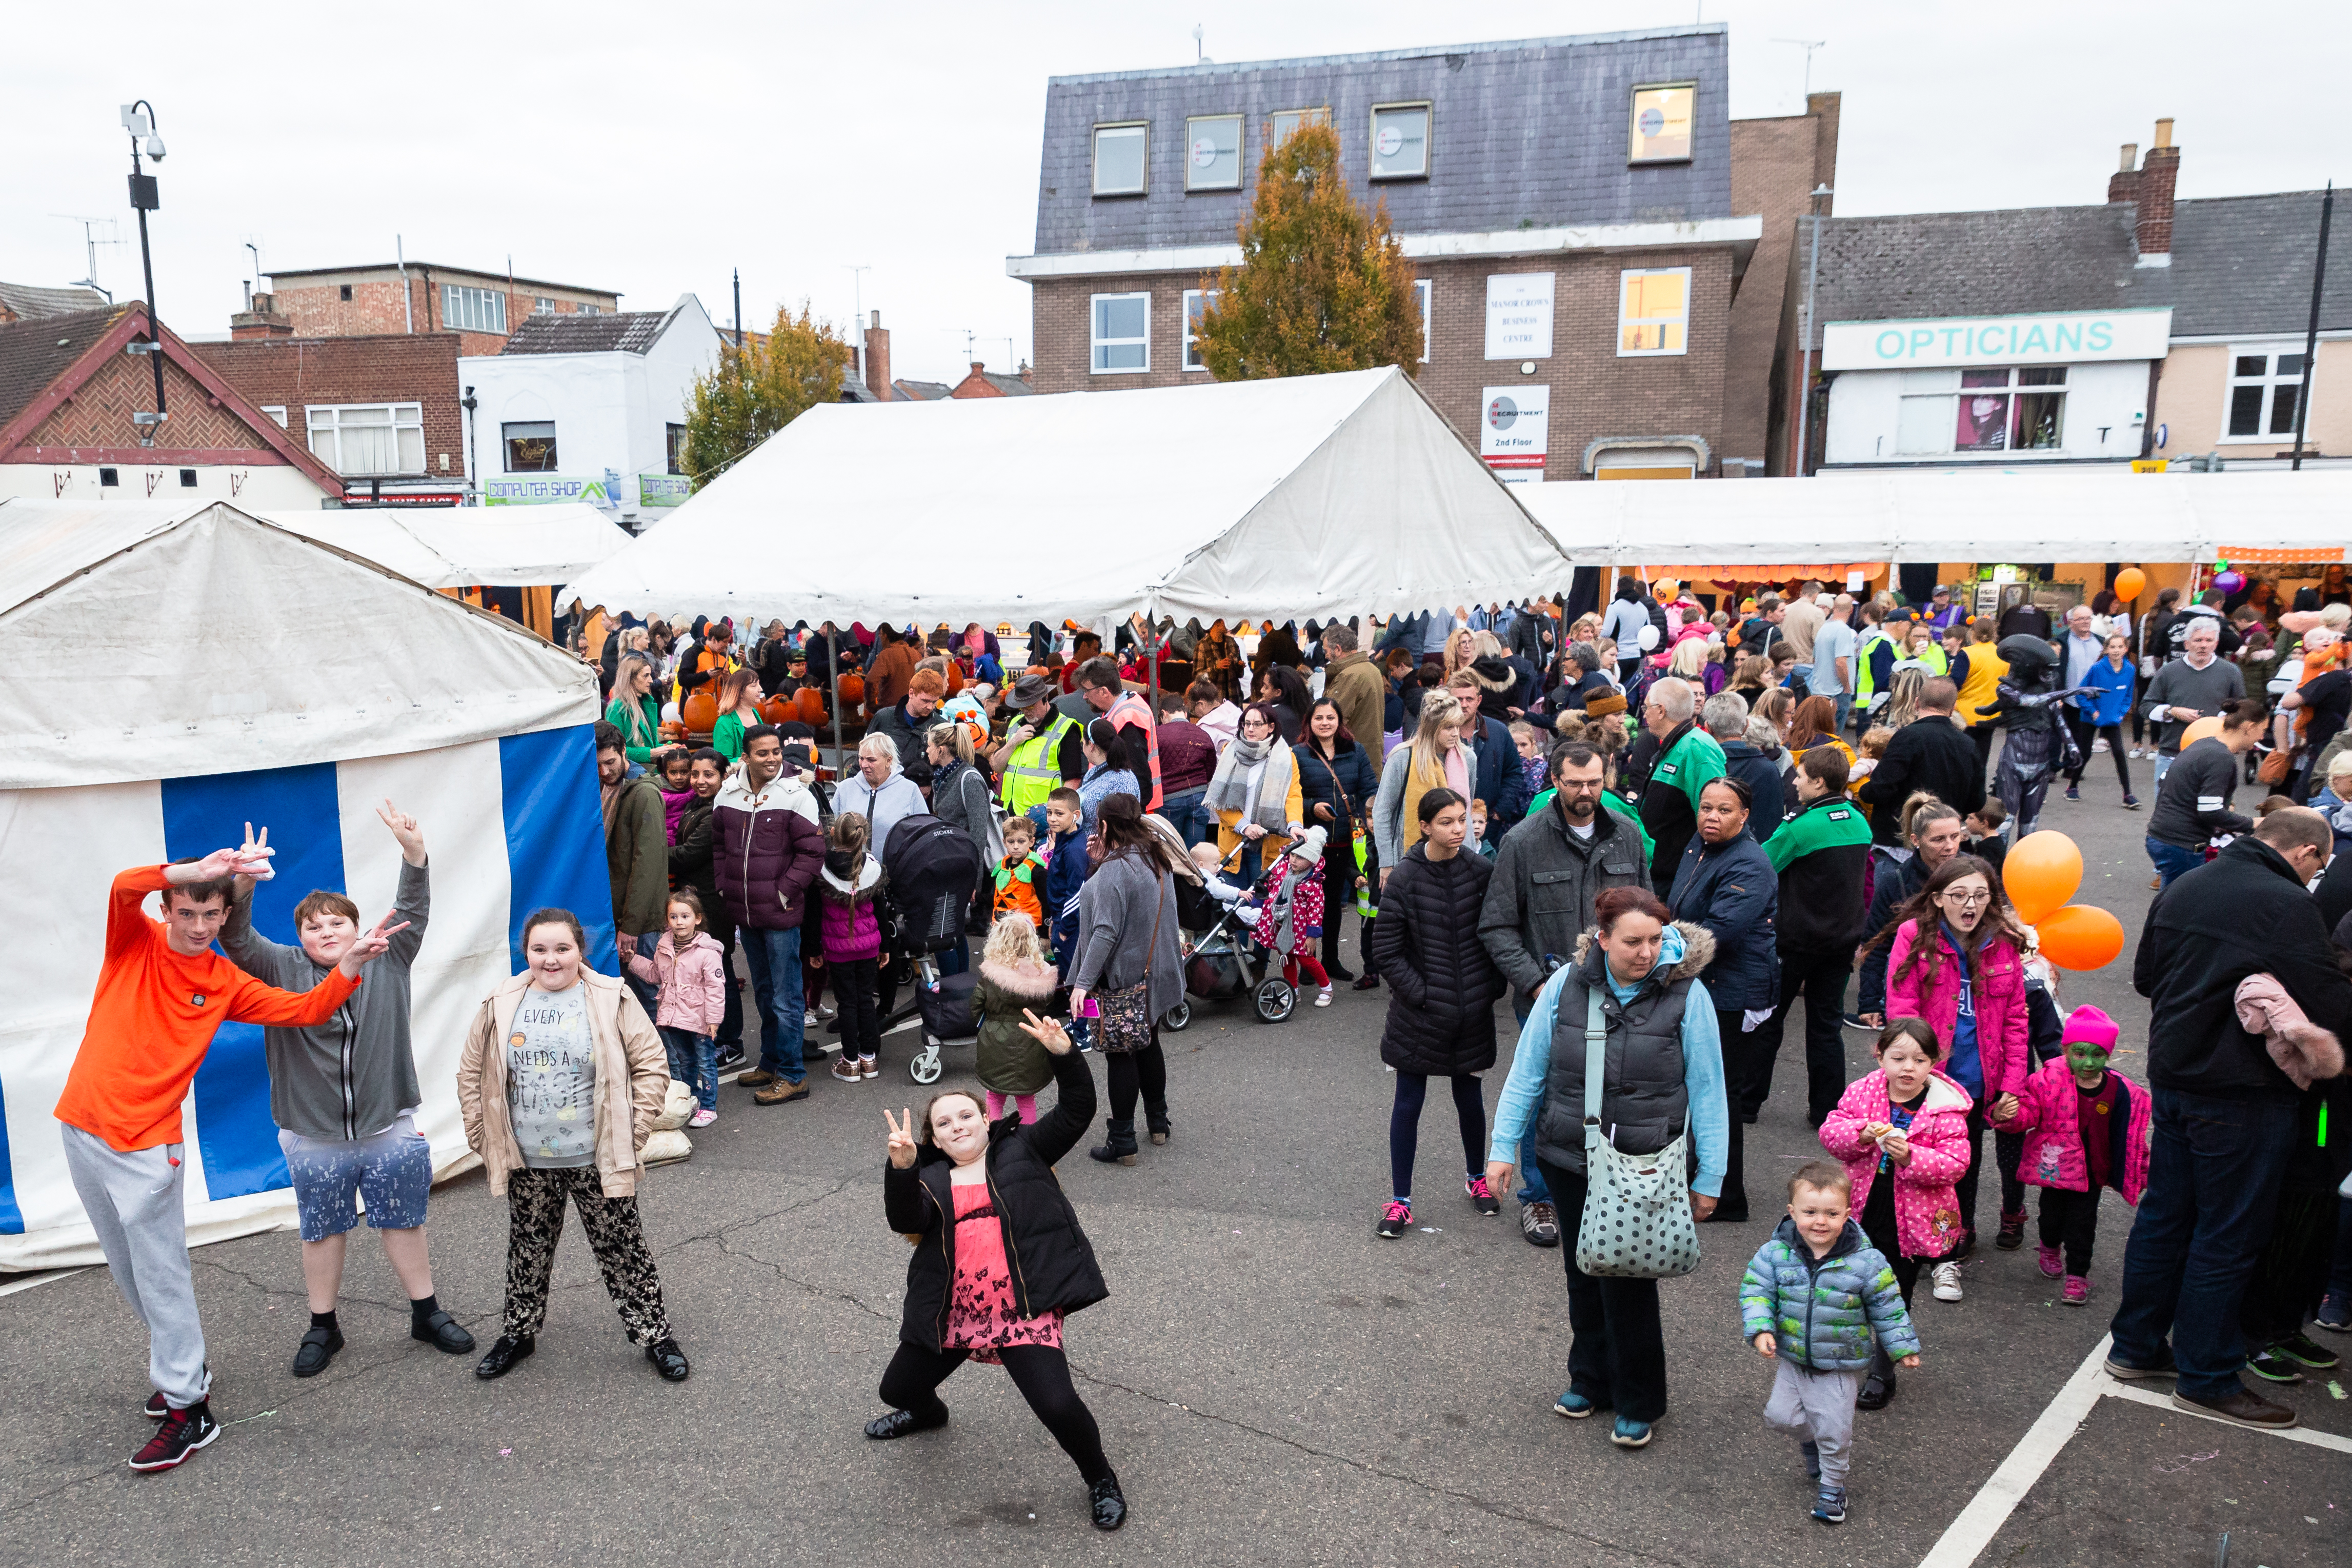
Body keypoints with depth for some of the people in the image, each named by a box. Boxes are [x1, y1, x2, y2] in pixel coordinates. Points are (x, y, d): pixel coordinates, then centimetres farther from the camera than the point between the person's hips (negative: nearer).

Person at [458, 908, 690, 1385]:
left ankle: (655, 1334, 19)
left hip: (597, 1161, -2)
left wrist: (632, 1132, -7)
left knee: (623, 1251, 5)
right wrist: (482, 1134, 6)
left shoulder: (612, 1000, -7)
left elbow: (651, 1067, -3)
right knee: (528, 1251, 18)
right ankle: (518, 1332, 38)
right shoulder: (500, 1006, 0)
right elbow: (472, 1072, 11)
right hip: (527, 1165, 3)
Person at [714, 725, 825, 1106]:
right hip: (744, 913, 6)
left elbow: (813, 851, -11)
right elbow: (719, 844, 17)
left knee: (785, 997, -2)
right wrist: (725, 886, 8)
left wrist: (784, 892, -13)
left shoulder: (795, 795, -10)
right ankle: (771, 1062, 32)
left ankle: (792, 1075, 7)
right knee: (763, 992, 19)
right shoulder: (727, 794, 5)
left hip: (781, 914, -6)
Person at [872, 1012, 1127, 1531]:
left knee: (1058, 1405, -19)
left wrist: (1064, 1055, -15)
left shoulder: (1020, 1149, 9)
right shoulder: (930, 1180, 11)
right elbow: (905, 1220, -9)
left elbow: (1076, 1113, 0)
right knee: (897, 1389, 19)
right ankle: (927, 1413, 58)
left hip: (1023, 1311, -4)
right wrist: (901, 1168, -27)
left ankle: (1100, 1480, 11)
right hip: (951, 1314, 4)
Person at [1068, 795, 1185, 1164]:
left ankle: (1122, 1141, 6)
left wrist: (1083, 982, -23)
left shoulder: (1114, 871, -21)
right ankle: (1159, 1123, 33)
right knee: (1148, 1046, 21)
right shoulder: (1157, 860, 5)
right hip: (1155, 976, 8)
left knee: (1121, 1057, 0)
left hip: (1124, 980, -8)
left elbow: (1106, 933, -25)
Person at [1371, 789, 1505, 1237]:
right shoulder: (1405, 879, -10)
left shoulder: (1482, 872, -4)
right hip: (1419, 1014, -2)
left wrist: (1492, 987, -3)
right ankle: (1400, 1201, 15)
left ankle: (1477, 1177, 40)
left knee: (1471, 1098, 16)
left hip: (1473, 1012, 2)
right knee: (1408, 1104, 5)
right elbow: (1388, 950, -7)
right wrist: (1420, 994, -12)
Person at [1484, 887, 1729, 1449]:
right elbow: (1526, 1072, 4)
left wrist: (1709, 1178, -2)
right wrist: (1503, 1146, 2)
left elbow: (1706, 1091, -3)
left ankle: (1638, 1403, 22)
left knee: (1628, 1280, -1)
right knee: (1583, 1275, 16)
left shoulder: (1686, 995, -9)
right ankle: (1591, 1380, 38)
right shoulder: (1565, 986, -5)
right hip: (1569, 1162, 3)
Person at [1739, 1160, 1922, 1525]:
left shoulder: (1866, 1261, -18)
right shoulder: (1775, 1253, -16)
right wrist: (1760, 1329, -25)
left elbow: (1887, 1307, -5)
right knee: (1781, 1416, 9)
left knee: (1833, 1429, 4)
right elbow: (1756, 1291, -11)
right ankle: (1812, 1440, 43)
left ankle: (1832, 1484, 30)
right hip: (1791, 1358, 2)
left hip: (1841, 1364, -2)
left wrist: (1903, 1346, 0)